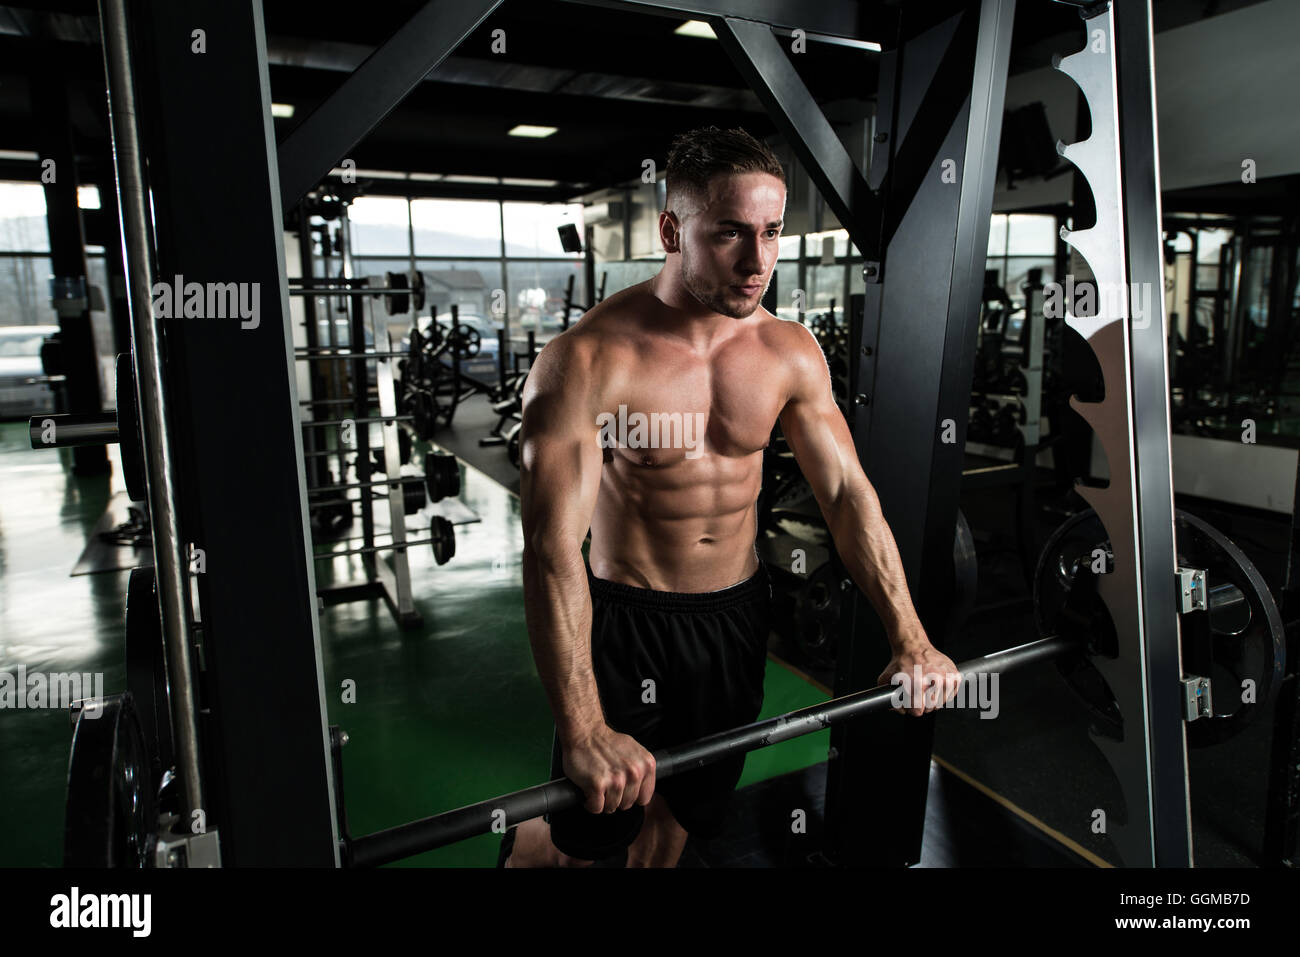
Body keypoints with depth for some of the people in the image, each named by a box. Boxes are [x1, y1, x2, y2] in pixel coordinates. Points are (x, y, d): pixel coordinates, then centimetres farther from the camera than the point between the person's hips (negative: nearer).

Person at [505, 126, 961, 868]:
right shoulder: (590, 361, -22)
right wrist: (584, 729, -35)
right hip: (629, 620, -4)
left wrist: (911, 639, -6)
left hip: (738, 613, 5)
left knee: (684, 810, 22)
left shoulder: (793, 353, -5)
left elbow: (849, 494, 0)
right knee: (582, 835, 11)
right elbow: (554, 545, -28)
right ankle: (519, 846, 43)